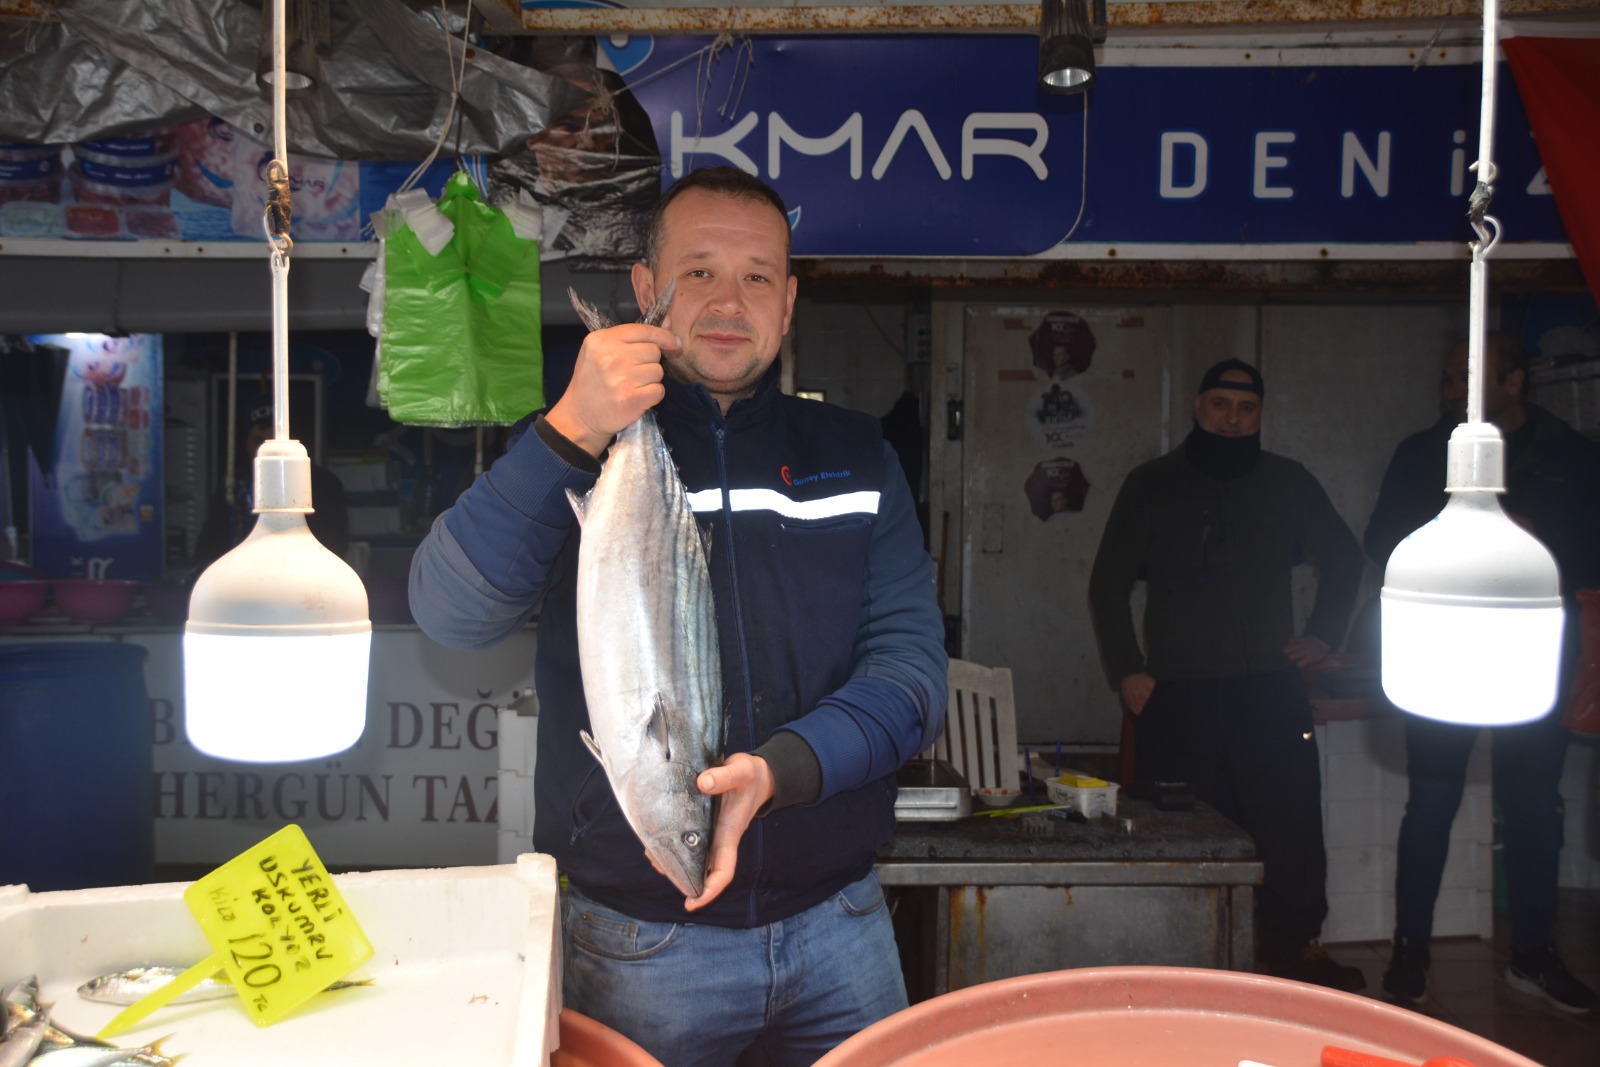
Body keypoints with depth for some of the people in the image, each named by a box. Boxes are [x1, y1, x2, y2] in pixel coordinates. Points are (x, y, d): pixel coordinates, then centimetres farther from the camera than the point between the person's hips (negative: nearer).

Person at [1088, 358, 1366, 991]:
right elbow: (1107, 586, 10)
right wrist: (1126, 671, 3)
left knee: (1293, 831, -1)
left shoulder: (1289, 483, 11)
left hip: (1270, 693, 2)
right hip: (1176, 696, -1)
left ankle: (1297, 952, 14)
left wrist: (1324, 634, 15)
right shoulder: (1151, 486, 7)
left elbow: (1343, 558, 25)